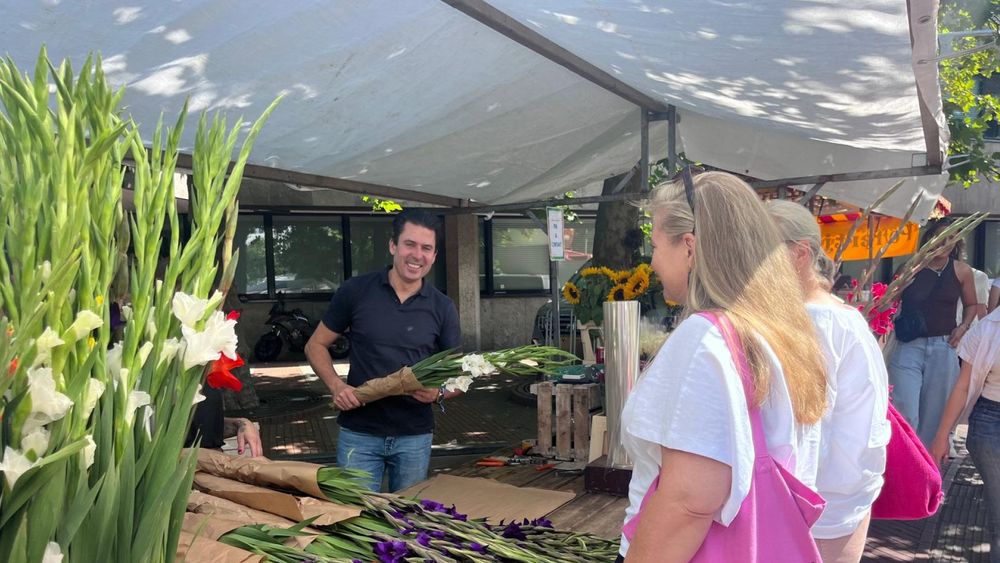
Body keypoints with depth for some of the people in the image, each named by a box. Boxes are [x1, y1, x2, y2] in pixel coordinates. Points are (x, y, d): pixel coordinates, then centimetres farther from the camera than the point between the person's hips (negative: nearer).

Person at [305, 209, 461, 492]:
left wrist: (439, 392, -16)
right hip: (359, 432, -1)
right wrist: (336, 385, -12)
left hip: (415, 436, 2)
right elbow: (316, 345, 5)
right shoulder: (355, 291, -4)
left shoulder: (442, 308, 0)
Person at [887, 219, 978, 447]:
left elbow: (971, 305, 20)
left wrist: (963, 327, 3)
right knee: (905, 415, -9)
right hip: (907, 347, -2)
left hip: (943, 349, 2)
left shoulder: (962, 271, 6)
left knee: (934, 414, 8)